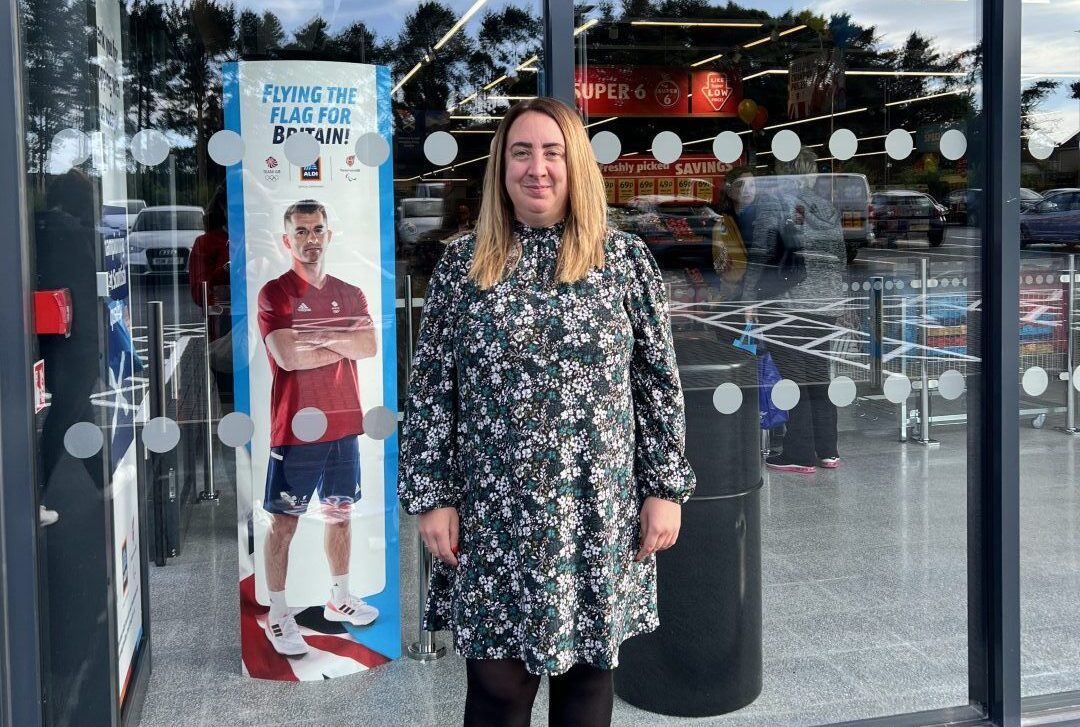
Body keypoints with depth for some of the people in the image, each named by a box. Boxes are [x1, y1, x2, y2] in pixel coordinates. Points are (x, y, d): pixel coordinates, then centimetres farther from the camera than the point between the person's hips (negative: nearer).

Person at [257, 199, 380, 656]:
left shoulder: (350, 295, 10)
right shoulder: (274, 293, -6)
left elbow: (369, 347, -5)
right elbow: (288, 357, -20)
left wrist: (322, 335, -16)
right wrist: (343, 346, -9)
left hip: (343, 425, 6)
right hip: (295, 429, -5)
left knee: (340, 514, 16)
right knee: (283, 522, 1)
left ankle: (339, 598, 32)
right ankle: (277, 615, 11)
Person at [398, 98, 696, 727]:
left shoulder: (626, 259, 1)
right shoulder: (462, 264, 2)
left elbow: (659, 381, 2)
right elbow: (432, 392, 3)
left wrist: (666, 488, -1)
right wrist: (432, 497, -1)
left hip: (599, 513, 0)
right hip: (495, 517, 0)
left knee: (589, 673, 12)